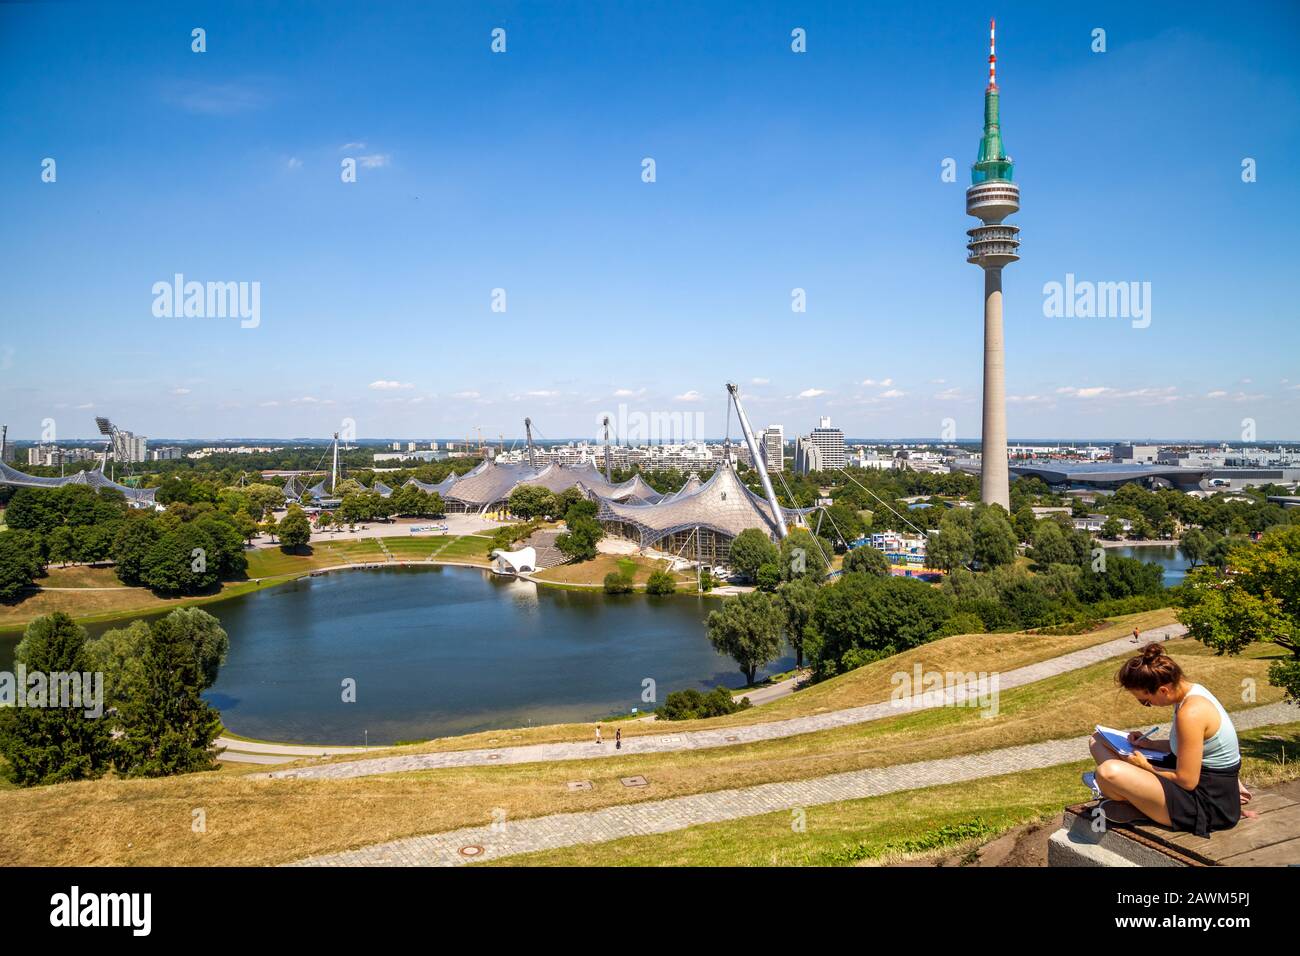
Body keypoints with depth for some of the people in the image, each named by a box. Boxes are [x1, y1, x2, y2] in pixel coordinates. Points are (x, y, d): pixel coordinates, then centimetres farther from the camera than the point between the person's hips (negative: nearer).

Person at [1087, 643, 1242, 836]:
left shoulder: (1191, 713, -27)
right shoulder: (1190, 690, 3)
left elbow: (1186, 781, -23)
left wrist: (1146, 767, -9)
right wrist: (1148, 744, 5)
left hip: (1208, 803, -10)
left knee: (1109, 772, -35)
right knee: (1097, 741, 11)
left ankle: (1135, 808, -3)